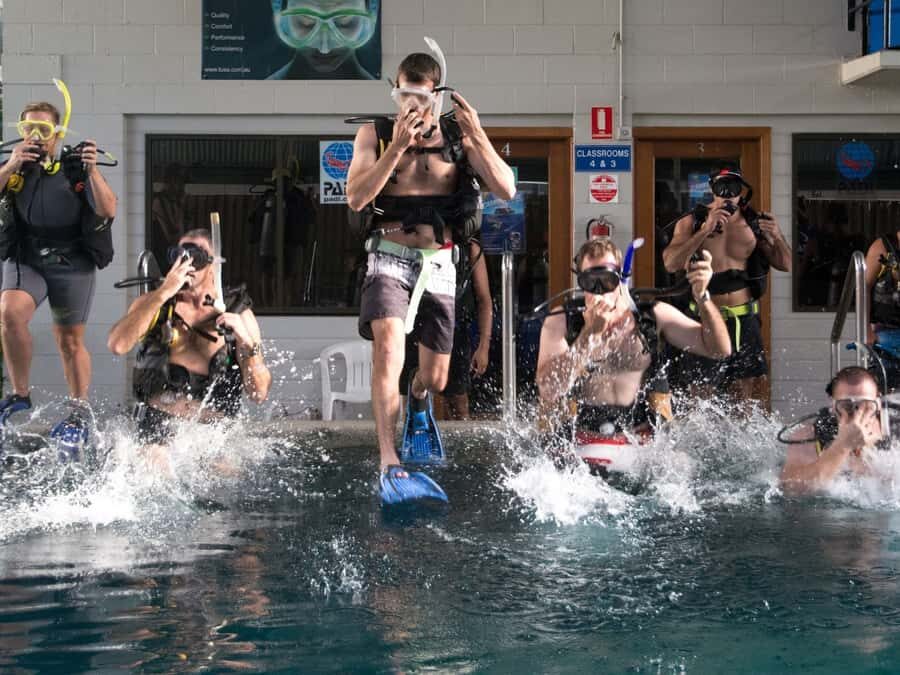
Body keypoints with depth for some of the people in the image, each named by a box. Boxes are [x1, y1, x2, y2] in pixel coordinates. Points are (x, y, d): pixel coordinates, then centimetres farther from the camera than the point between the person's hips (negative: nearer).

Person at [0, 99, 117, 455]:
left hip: (72, 261, -1)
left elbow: (108, 210, -9)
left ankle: (79, 413, 15)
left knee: (70, 340, 3)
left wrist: (92, 172, -22)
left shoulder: (76, 170, 2)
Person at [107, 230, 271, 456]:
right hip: (157, 424, -1)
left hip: (212, 430, 2)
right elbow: (117, 345, -14)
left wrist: (246, 339, -15)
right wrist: (163, 294, -16)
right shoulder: (152, 302, 8)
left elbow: (259, 394, 0)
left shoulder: (239, 314, 5)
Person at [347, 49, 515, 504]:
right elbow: (356, 198, -14)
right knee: (389, 346, -29)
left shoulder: (459, 137, 3)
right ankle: (390, 467, -34)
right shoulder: (375, 135, 0)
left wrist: (477, 137, -18)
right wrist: (397, 146, -22)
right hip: (389, 258, -2)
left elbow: (506, 191, -7)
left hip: (438, 265, 2)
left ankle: (418, 404, 49)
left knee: (435, 378, 9)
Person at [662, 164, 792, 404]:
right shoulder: (691, 222, 0)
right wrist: (705, 230, -22)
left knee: (748, 397, 3)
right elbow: (671, 264, -15)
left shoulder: (753, 223, 8)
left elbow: (785, 265, 10)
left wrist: (777, 237, -10)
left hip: (745, 319, 3)